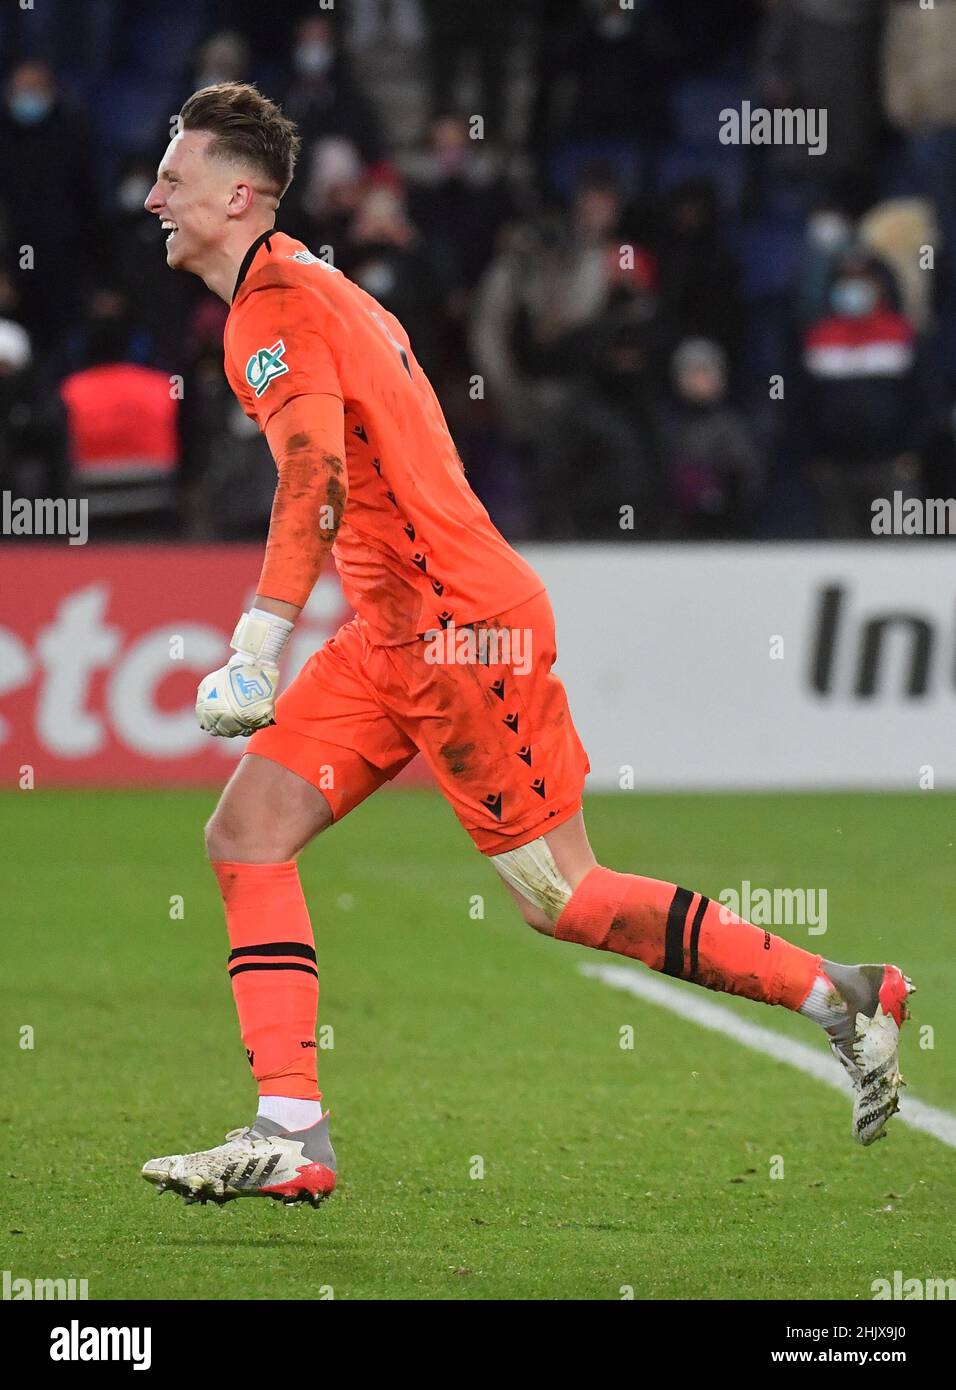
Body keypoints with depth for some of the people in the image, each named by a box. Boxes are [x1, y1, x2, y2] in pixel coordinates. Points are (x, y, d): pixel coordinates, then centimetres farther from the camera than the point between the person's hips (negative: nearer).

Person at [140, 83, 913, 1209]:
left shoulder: (277, 302, -13)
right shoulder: (312, 292, 18)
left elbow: (318, 477, -26)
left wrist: (258, 647, -30)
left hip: (457, 627, -10)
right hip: (392, 636, 10)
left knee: (562, 898, -5)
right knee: (245, 836, 1)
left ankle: (842, 996, 4)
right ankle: (292, 1136, -4)